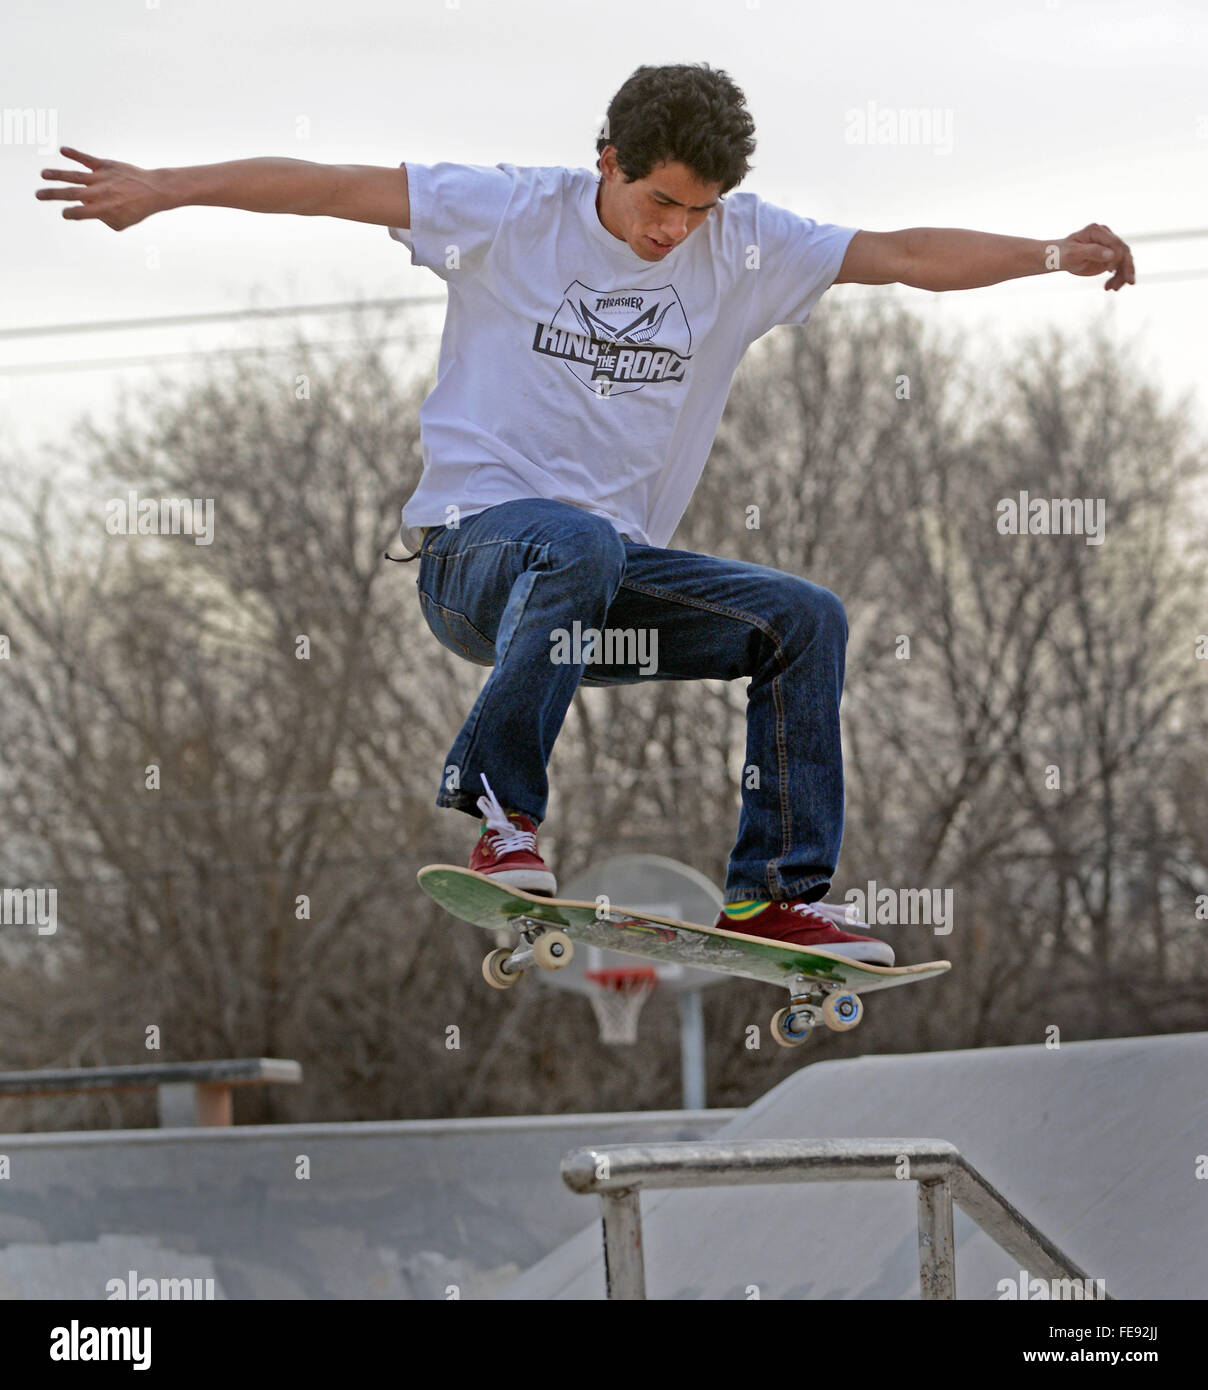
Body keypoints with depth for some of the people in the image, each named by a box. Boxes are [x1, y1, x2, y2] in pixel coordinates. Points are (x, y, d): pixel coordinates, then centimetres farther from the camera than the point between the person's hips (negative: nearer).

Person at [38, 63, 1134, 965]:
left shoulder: (745, 249, 6)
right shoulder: (510, 214, -4)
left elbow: (900, 254, 7)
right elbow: (333, 188, -6)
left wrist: (1052, 256, -4)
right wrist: (162, 188, -12)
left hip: (620, 575, 5)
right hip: (474, 548, -5)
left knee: (805, 619, -13)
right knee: (579, 547, -39)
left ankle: (777, 892, -9)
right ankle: (498, 808, -27)